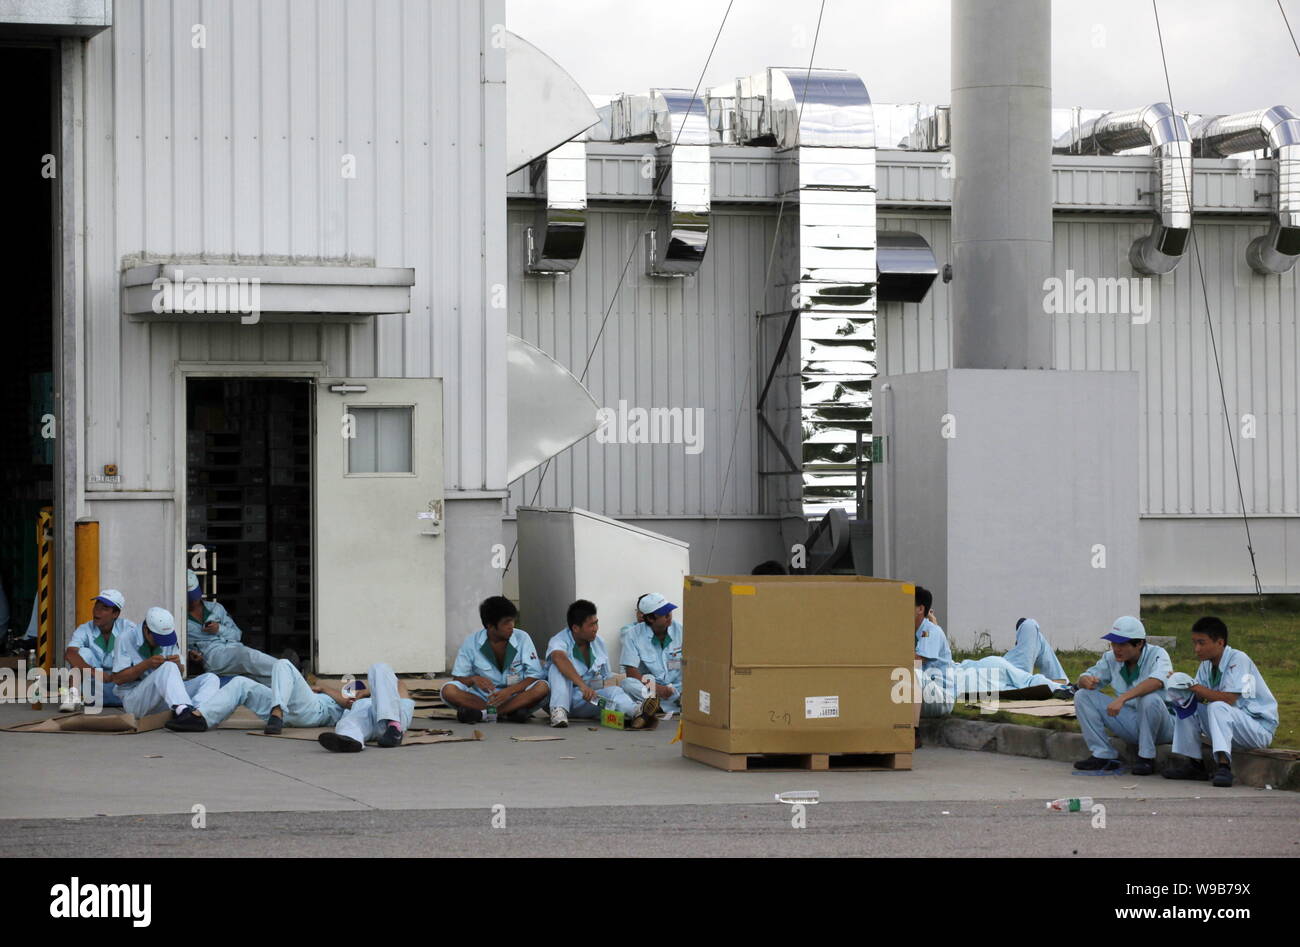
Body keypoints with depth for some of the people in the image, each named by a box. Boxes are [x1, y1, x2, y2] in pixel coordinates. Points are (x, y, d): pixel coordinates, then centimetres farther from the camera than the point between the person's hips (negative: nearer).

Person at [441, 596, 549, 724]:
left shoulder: (522, 638, -4)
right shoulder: (472, 642, -3)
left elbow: (534, 675, -7)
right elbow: (459, 678, 1)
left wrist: (509, 691, -23)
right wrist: (473, 679, -23)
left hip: (516, 696, 0)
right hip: (482, 697, 0)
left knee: (542, 688, -31)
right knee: (449, 690, -25)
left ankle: (482, 713, -29)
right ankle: (509, 713, -30)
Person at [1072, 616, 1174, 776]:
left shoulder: (1157, 654, -16)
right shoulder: (1111, 658, 1)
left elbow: (1156, 681, -37)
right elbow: (1087, 676, 8)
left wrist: (1122, 698, -48)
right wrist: (1086, 680, -20)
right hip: (1130, 724, 5)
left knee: (1150, 699, -39)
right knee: (1083, 696, -6)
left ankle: (1146, 758, -19)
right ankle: (1103, 755, -6)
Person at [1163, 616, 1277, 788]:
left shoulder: (1238, 659, -18)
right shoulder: (1207, 664, 6)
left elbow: (1230, 699, -26)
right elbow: (1200, 696, -1)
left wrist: (1196, 688, -22)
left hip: (1260, 727, -8)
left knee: (1217, 707, -32)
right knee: (1188, 705, -3)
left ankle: (1223, 765, -40)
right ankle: (1193, 764, -4)